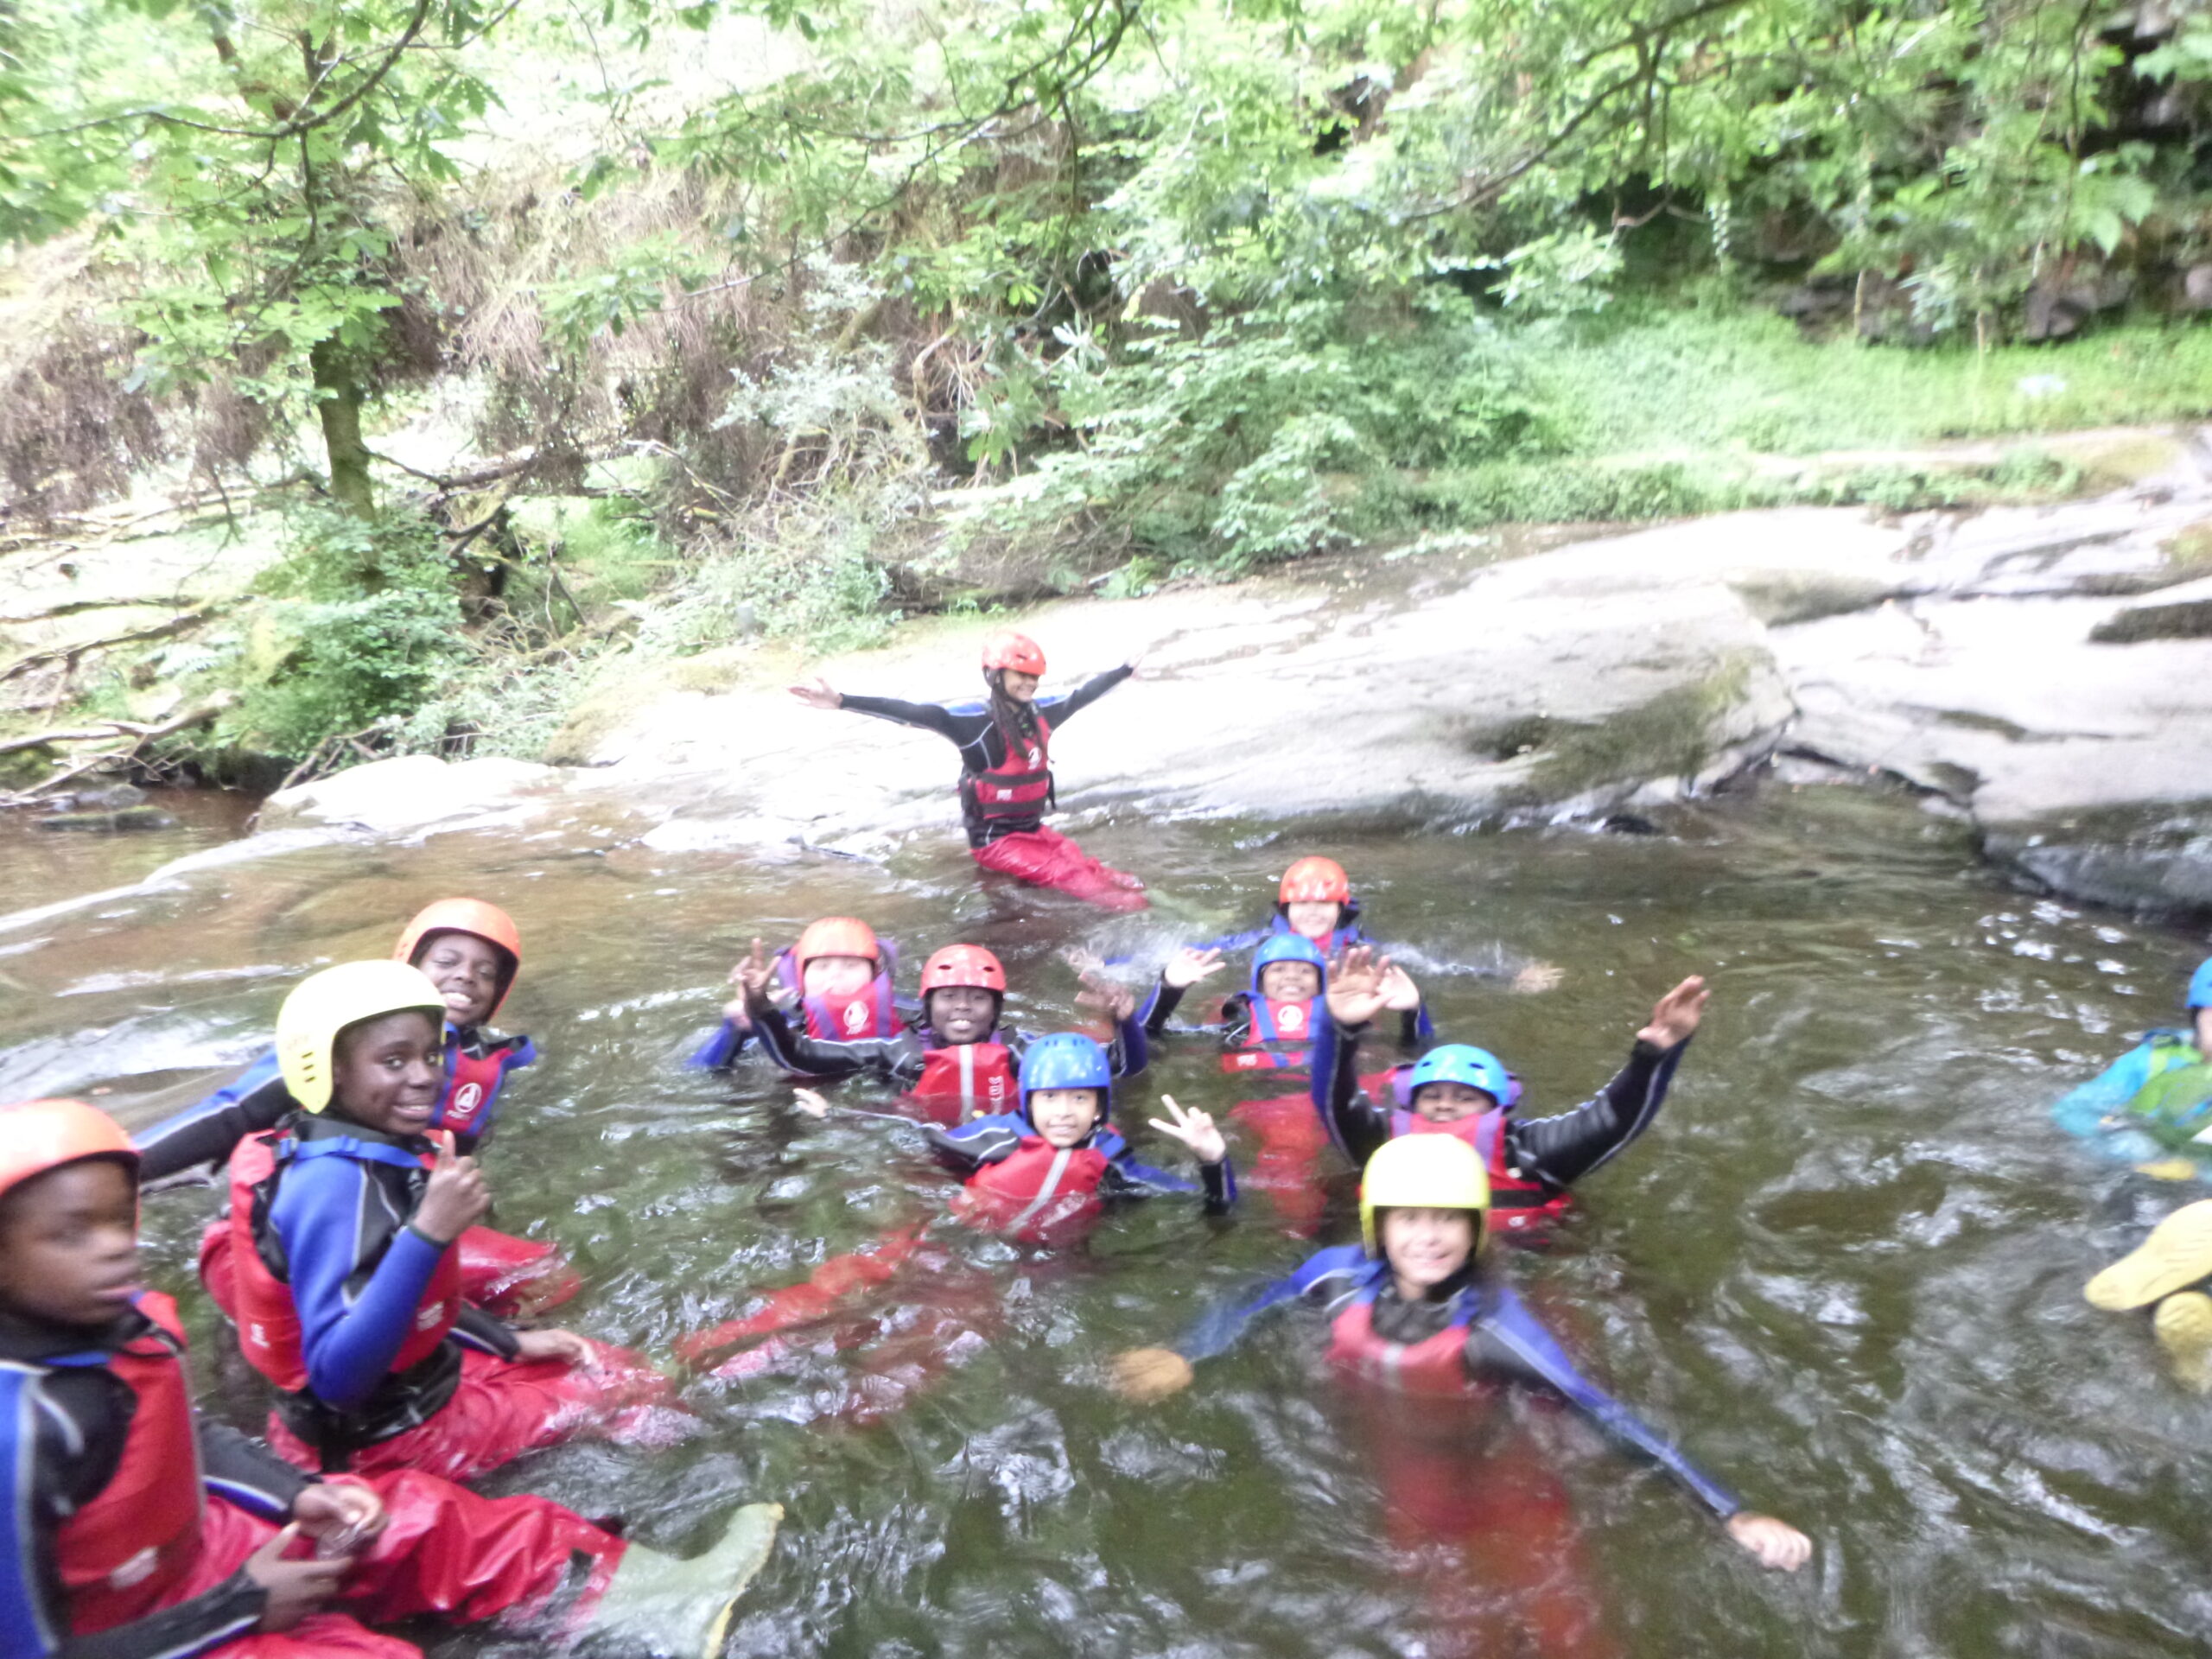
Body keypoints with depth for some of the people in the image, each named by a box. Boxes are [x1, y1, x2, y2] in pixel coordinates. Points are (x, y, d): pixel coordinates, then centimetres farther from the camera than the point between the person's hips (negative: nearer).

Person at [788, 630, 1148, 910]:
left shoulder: (1040, 714, 3)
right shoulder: (977, 720, -18)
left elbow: (1082, 695, 20)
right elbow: (917, 714, -29)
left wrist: (1127, 670, 33)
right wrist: (844, 702, -40)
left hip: (1034, 829, 8)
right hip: (995, 839, -8)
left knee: (1085, 863, -15)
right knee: (1063, 872, -23)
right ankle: (1116, 904, -32)